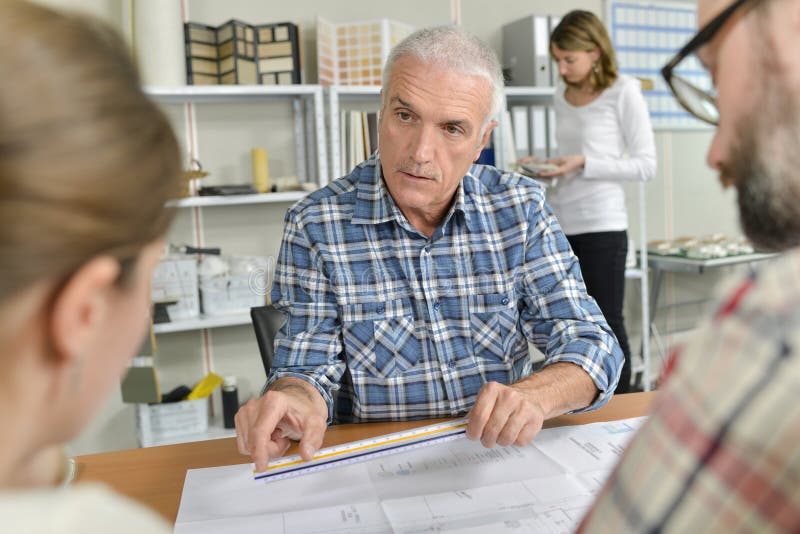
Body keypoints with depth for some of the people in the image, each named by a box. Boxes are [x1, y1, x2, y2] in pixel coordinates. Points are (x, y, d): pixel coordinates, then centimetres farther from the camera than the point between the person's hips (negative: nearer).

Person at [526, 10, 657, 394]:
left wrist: (583, 163, -15)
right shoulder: (561, 96, 14)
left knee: (608, 326, 1)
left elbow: (646, 165, -6)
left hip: (601, 226, -6)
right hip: (559, 227, 6)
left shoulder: (623, 92, -2)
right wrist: (545, 168, 2)